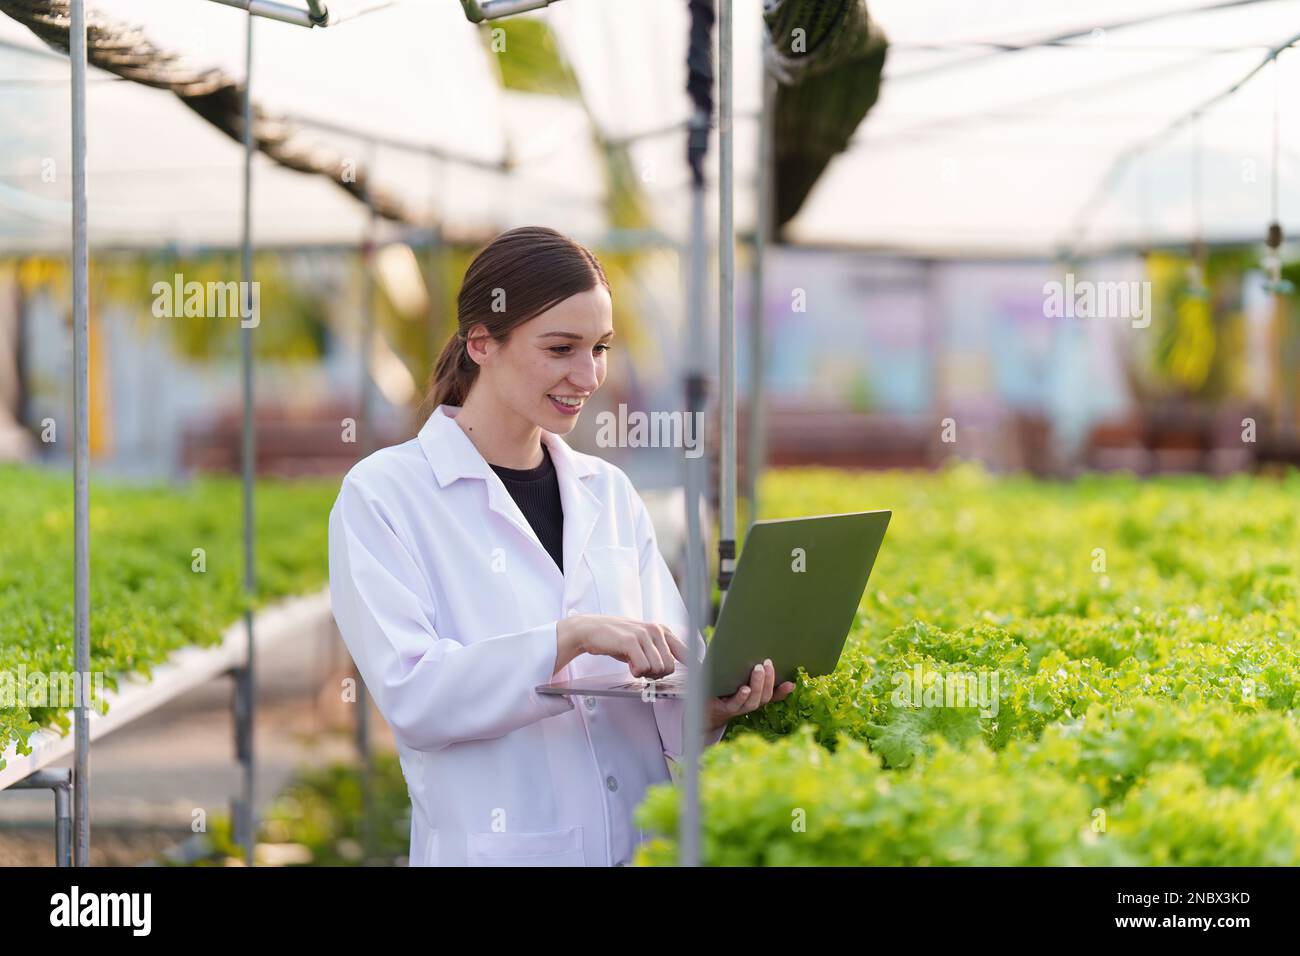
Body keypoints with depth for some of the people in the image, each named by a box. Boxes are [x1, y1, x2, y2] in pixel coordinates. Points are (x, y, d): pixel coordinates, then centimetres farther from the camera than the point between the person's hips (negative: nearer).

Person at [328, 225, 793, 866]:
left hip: (645, 838, 4)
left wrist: (713, 705, -11)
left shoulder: (608, 491, 14)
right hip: (496, 846, -4)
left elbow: (675, 665, 10)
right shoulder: (382, 495, -1)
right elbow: (411, 698, -12)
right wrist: (571, 637, -21)